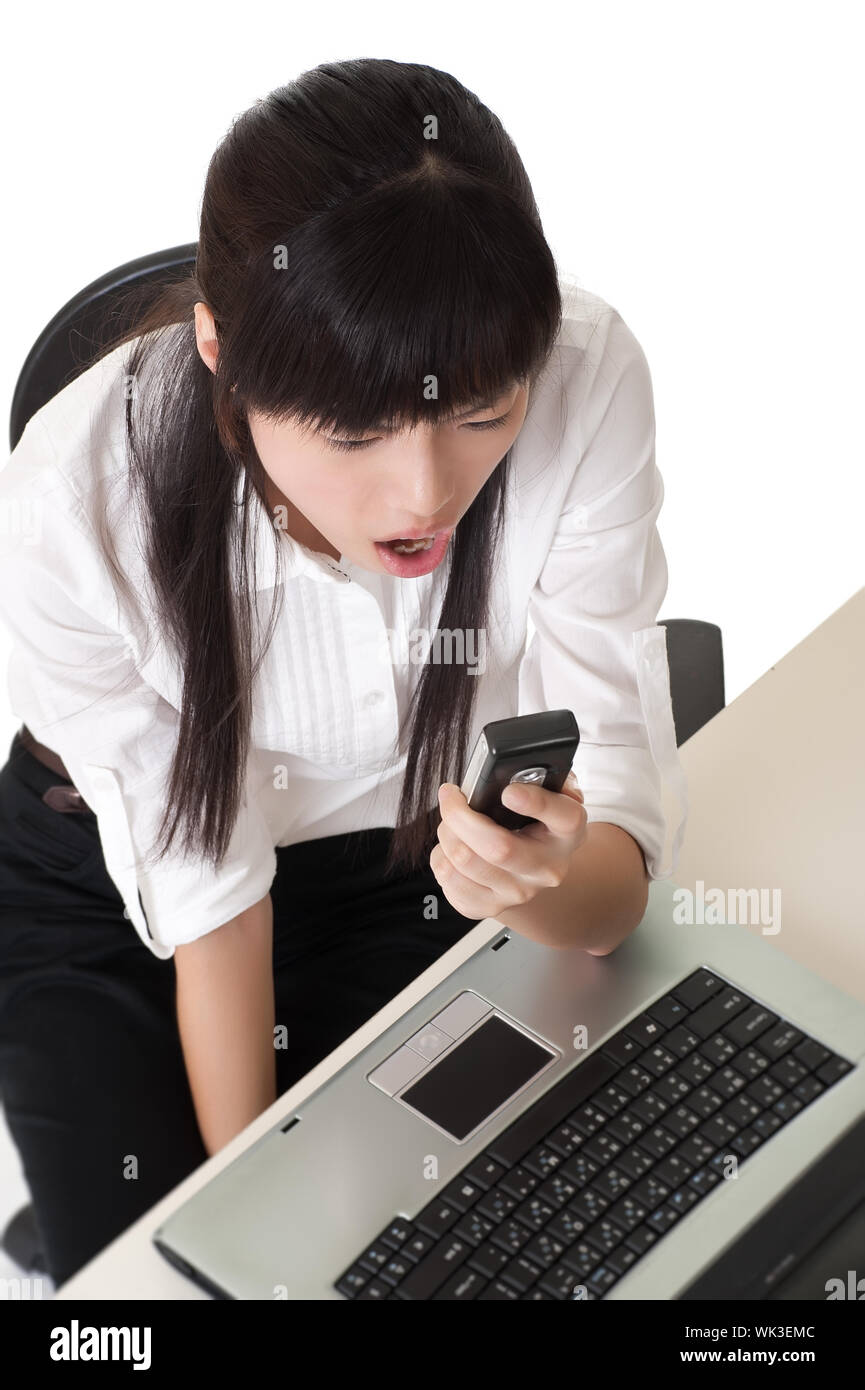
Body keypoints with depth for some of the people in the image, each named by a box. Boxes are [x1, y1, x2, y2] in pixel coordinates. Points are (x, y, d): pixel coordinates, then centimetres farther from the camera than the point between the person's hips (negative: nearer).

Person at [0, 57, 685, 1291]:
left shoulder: (586, 378, -31)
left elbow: (618, 874, -26)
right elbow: (204, 895, -21)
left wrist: (545, 880, -49)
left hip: (411, 856, 1)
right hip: (109, 880, -1)